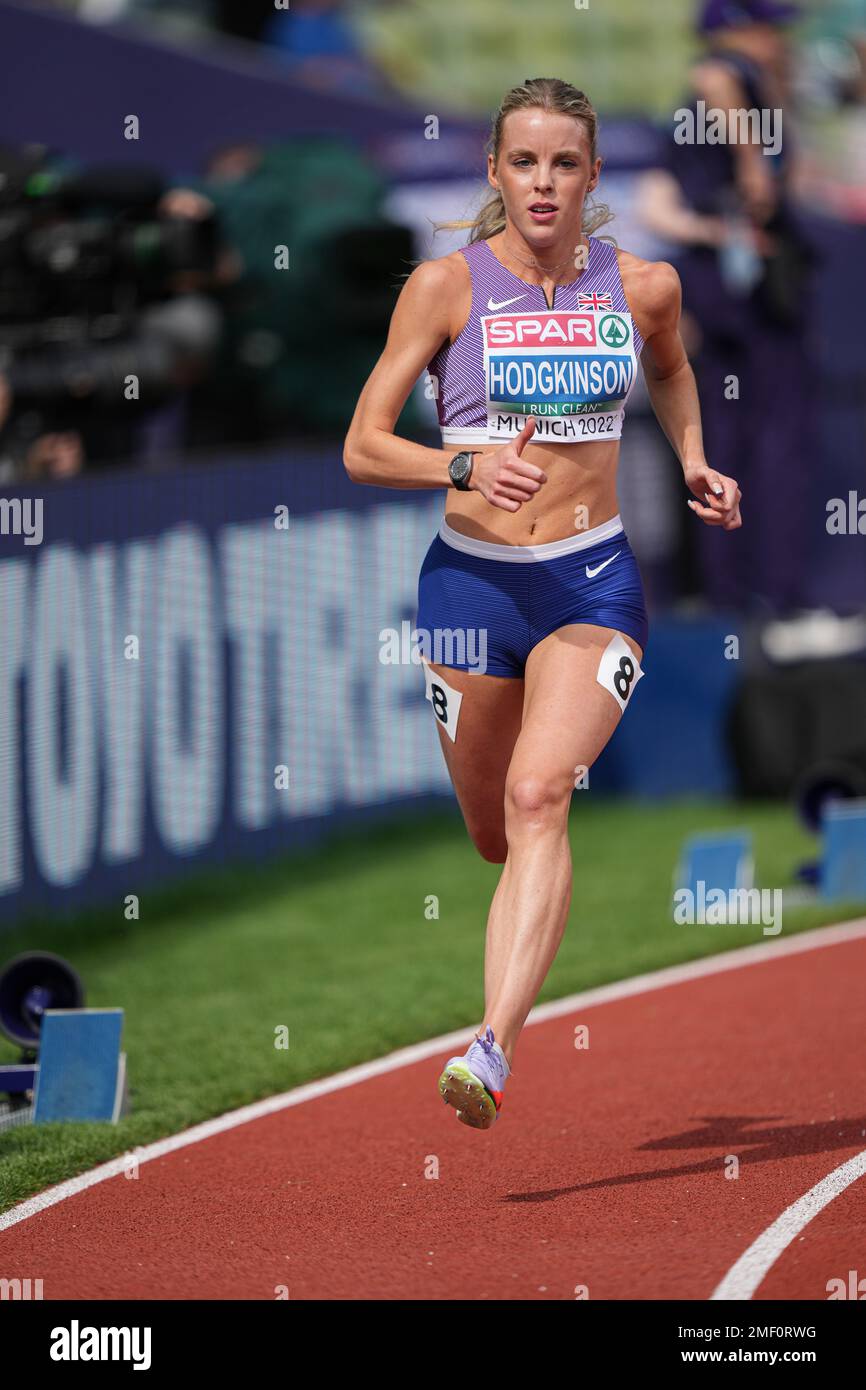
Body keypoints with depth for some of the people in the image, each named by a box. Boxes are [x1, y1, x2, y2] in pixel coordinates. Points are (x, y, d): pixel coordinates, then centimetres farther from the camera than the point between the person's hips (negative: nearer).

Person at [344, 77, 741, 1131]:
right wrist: (469, 467, -21)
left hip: (594, 582, -1)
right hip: (471, 580, 1)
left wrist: (693, 461, 9)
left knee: (537, 797, -23)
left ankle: (492, 1050, -34)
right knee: (497, 836, 13)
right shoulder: (447, 286, -5)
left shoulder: (644, 287, 2)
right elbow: (362, 450, -4)